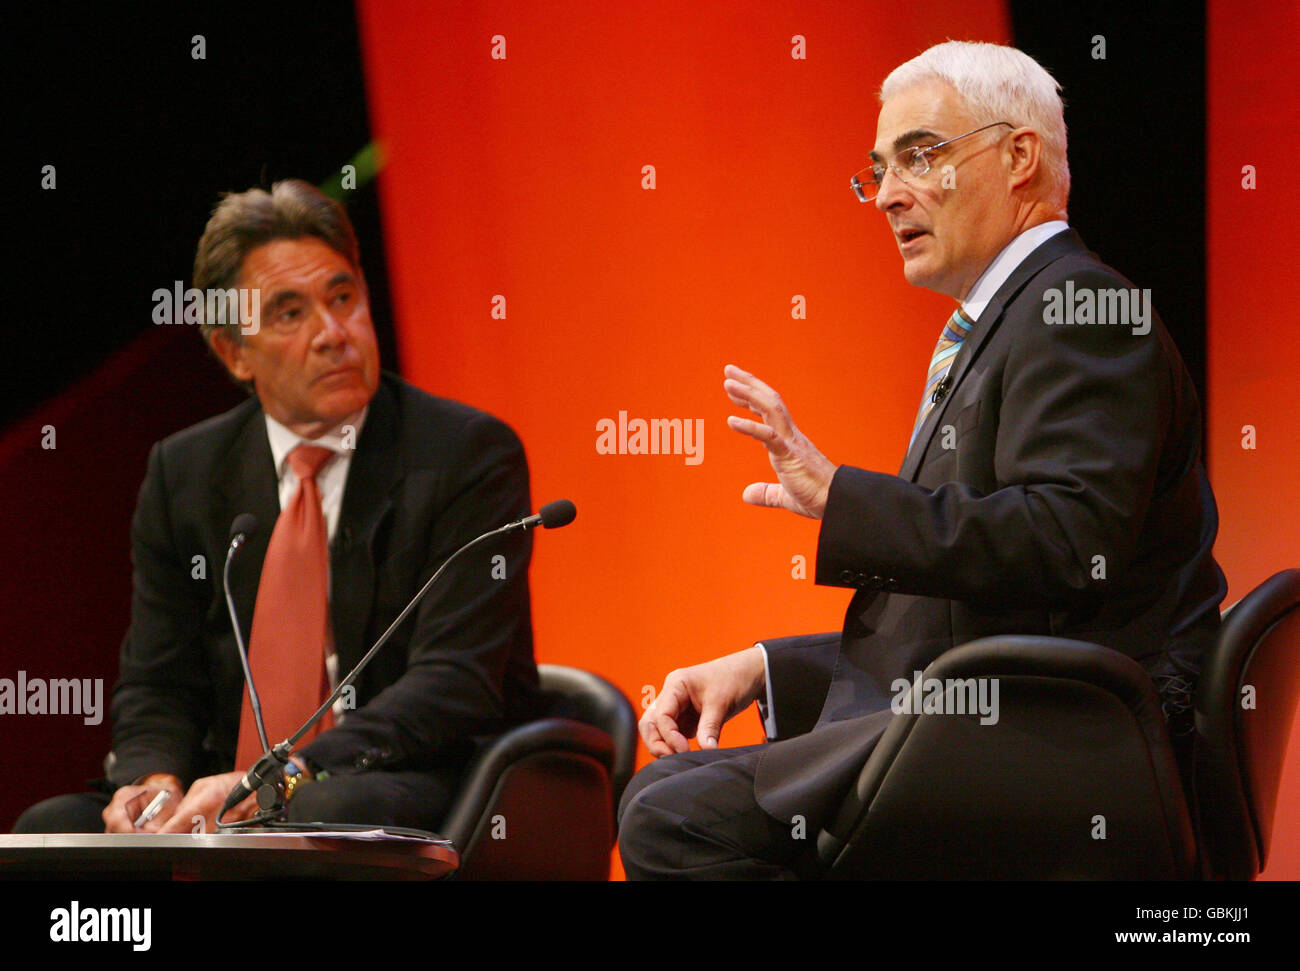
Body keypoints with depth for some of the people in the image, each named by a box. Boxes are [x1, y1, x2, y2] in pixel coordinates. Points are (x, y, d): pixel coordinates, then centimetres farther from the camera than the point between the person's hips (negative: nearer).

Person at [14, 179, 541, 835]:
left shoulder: (467, 455, -3)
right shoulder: (184, 474, 12)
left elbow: (457, 683, -12)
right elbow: (158, 684, 15)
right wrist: (152, 779, -11)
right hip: (231, 799, 5)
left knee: (326, 815, -39)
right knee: (52, 827, -21)